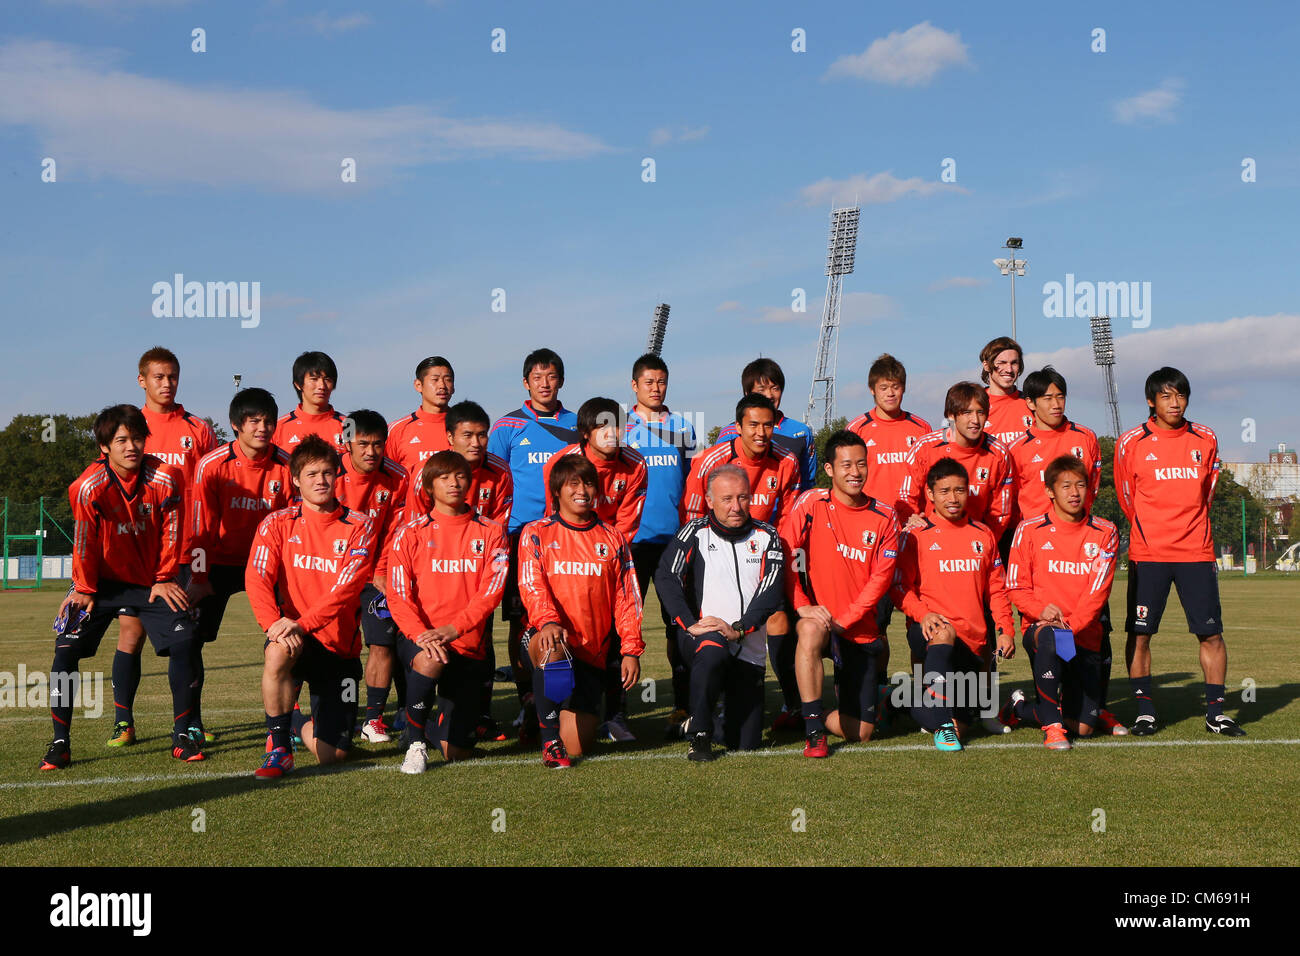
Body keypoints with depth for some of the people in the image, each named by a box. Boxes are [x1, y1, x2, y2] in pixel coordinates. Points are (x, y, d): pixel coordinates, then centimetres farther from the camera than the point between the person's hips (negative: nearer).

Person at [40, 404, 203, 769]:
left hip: (151, 581, 1)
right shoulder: (90, 487, -22)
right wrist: (85, 589, -3)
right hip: (103, 581, -1)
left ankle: (182, 735, 2)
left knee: (183, 640, -13)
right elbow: (85, 541, -12)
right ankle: (60, 742, 0)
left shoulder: (166, 478, -16)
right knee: (66, 649, -13)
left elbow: (171, 533, -5)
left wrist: (165, 579, 1)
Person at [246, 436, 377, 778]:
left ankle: (297, 723, 36)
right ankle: (279, 748, -20)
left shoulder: (359, 527, -2)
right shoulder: (278, 524, 2)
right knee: (278, 652, -40)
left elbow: (345, 588, -14)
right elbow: (257, 579, -10)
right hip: (293, 635, -1)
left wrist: (302, 624, -28)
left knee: (333, 755, -2)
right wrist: (274, 624, -29)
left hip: (339, 645, 1)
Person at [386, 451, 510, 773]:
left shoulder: (490, 532, 6)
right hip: (420, 639, -1)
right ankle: (416, 742, -17)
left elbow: (491, 590, -6)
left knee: (458, 752, -3)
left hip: (468, 644, 2)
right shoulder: (411, 532, 4)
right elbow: (398, 593, -4)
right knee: (429, 660, -41)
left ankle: (431, 724, 34)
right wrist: (420, 633, -23)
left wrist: (452, 629, -21)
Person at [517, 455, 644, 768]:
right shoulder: (536, 534, 4)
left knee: (577, 746, -6)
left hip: (591, 653, 2)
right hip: (550, 637, -2)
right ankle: (549, 739, -29)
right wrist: (548, 622, -29)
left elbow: (627, 598, 9)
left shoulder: (613, 540, 12)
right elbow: (532, 584, -10)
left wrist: (631, 650, -2)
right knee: (551, 646, -41)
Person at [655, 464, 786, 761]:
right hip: (701, 635, -3)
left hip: (749, 649, 3)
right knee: (713, 651, -41)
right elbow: (665, 577, -9)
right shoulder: (696, 531, 1)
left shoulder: (766, 537, 6)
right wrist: (689, 623, -21)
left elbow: (772, 591, -5)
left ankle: (727, 716, 36)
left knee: (746, 743, 1)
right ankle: (699, 733, -22)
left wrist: (738, 629, -18)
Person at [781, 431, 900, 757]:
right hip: (818, 618, -2)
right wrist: (802, 605, -19)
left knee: (861, 732, -1)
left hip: (862, 630, 2)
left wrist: (843, 620, -14)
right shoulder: (811, 503, -5)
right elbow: (784, 553, -9)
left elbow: (882, 577, -5)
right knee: (811, 630, -41)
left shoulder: (883, 517, -1)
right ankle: (814, 733, -31)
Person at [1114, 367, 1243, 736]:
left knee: (1211, 633, 0)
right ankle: (1145, 711, 11)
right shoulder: (1131, 443, -2)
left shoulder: (1206, 440, 6)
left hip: (1197, 553, 2)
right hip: (1147, 554, -2)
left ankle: (1215, 712, 11)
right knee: (1139, 634, -1)